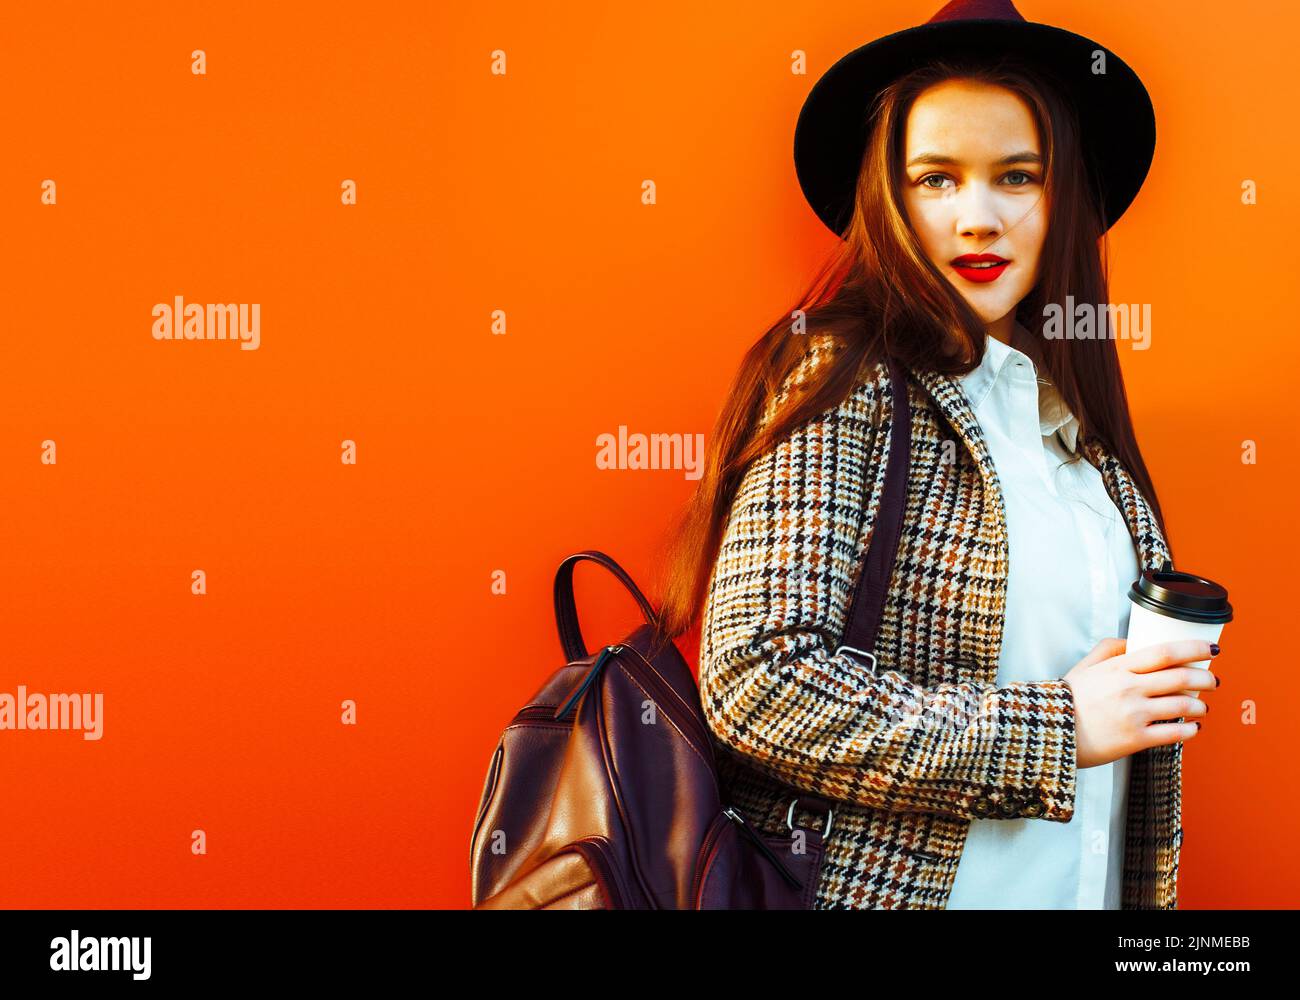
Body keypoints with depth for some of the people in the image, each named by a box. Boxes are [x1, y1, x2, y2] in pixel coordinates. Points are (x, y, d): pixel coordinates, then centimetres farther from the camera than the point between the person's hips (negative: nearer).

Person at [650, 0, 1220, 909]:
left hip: (1090, 882, 7)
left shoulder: (1068, 403, 6)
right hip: (886, 886, -7)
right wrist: (1057, 728, -19)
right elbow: (754, 679, -23)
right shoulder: (842, 387, -15)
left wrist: (1166, 674, -4)